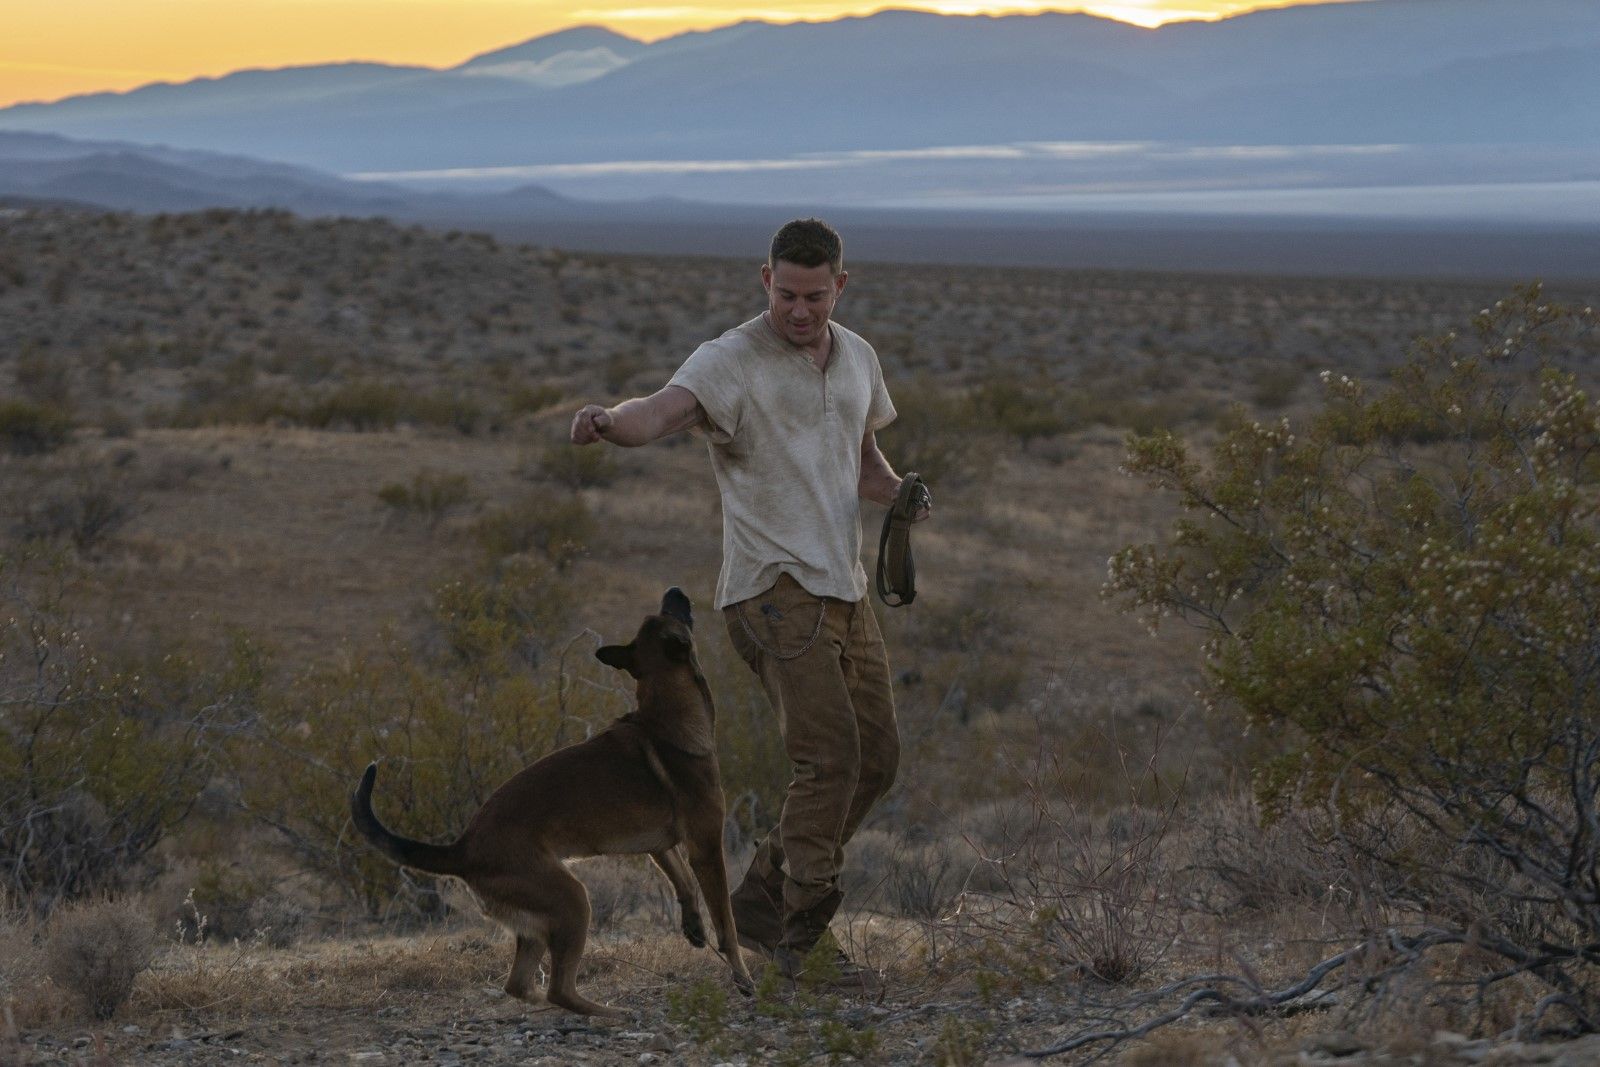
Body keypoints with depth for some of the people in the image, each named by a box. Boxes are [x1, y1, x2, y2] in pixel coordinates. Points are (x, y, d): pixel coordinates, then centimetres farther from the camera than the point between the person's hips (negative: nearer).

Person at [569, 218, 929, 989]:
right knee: (829, 754, -18)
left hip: (843, 587, 8)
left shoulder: (856, 358, 12)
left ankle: (762, 899, 20)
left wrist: (898, 493, 0)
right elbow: (660, 412, -31)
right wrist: (607, 422, -54)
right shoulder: (730, 362, -11)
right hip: (773, 588, -8)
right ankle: (805, 936, -9)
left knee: (875, 757, 9)